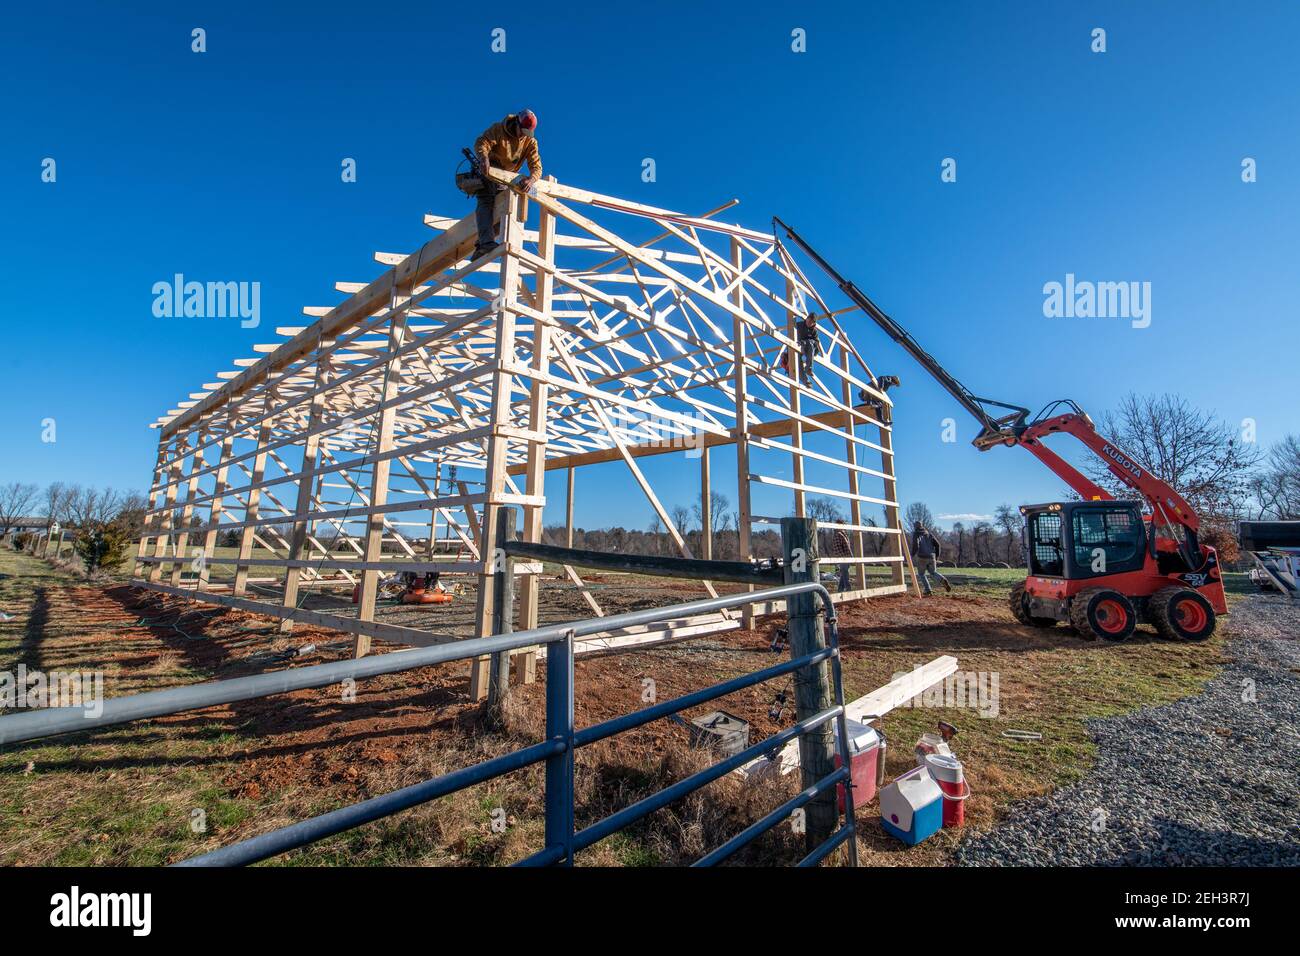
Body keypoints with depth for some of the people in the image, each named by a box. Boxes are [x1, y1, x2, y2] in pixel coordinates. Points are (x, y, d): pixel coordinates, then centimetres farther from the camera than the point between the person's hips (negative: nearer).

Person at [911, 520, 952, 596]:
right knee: (933, 572, 23)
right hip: (931, 557, 4)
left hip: (922, 558, -4)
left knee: (921, 574, 15)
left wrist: (912, 556, -6)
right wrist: (937, 556, 16)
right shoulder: (928, 532, 14)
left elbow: (915, 546, -17)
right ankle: (943, 580, -7)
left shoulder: (916, 534, -2)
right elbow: (937, 544, 8)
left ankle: (927, 590, 2)